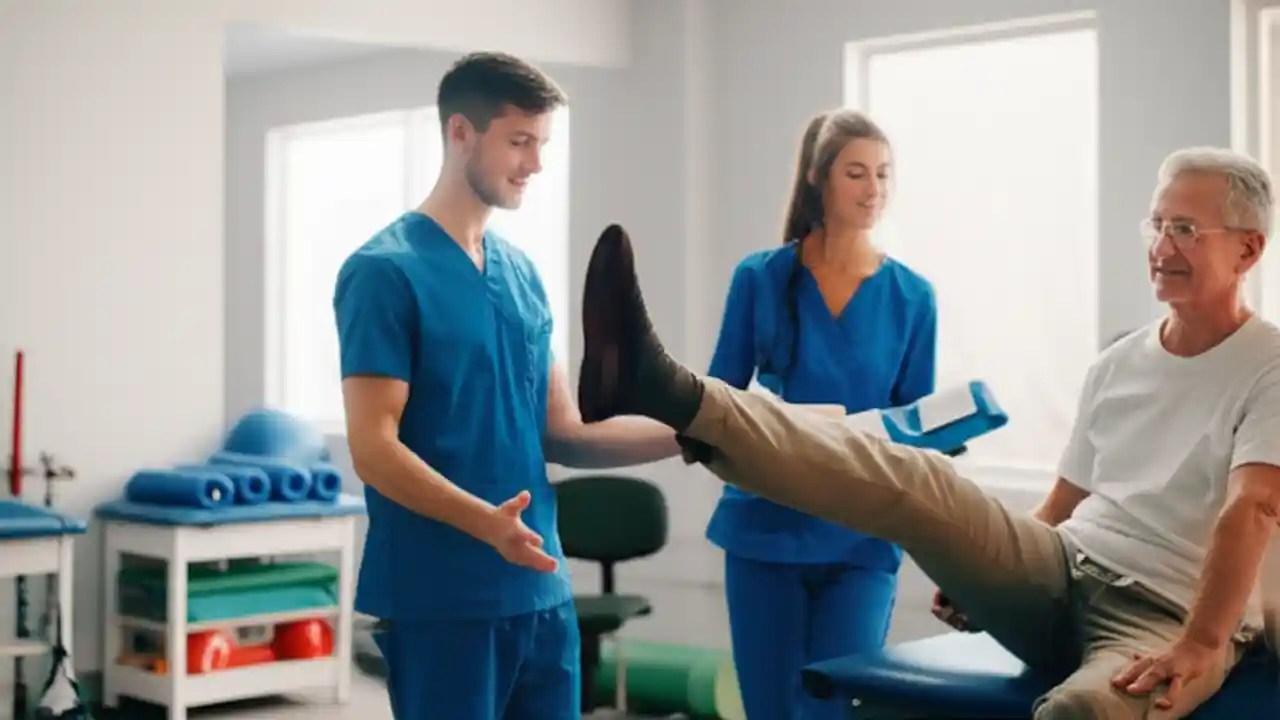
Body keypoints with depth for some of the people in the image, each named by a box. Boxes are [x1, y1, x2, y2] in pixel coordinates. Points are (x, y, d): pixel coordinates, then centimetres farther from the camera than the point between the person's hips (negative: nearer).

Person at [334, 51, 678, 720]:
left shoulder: (522, 273, 12)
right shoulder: (385, 271, -9)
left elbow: (561, 433, 13)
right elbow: (374, 449, -15)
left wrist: (686, 432, 1)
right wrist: (483, 521, -29)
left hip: (542, 592, 7)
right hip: (440, 600, -7)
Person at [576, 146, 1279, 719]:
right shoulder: (1115, 365, 17)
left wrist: (1201, 646, -30)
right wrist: (977, 565, 9)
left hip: (1166, 617, -4)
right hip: (1061, 579, 4)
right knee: (909, 477, -20)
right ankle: (676, 397, -35)